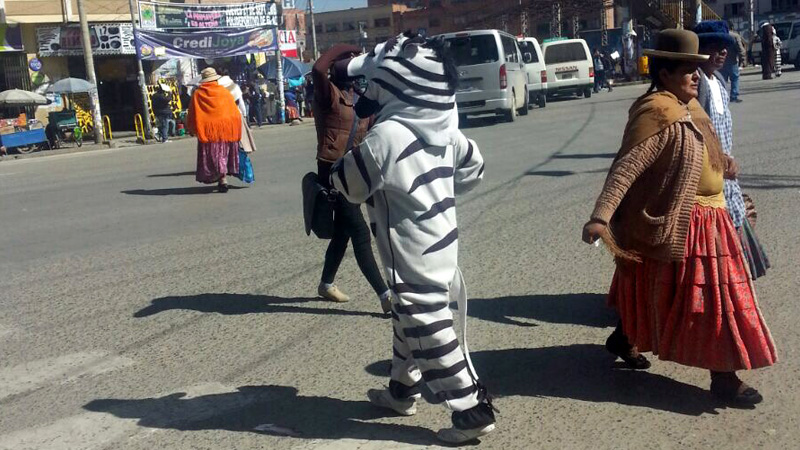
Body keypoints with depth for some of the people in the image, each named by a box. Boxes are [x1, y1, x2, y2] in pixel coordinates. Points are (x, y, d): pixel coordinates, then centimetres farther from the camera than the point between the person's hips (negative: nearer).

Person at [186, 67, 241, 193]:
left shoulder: (198, 94, -1)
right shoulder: (224, 91, 4)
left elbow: (193, 113, 3)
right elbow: (235, 111, 4)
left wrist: (191, 129, 15)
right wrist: (236, 130, 13)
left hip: (208, 130, -2)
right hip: (226, 127, 2)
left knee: (214, 155, 1)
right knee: (224, 153, 14)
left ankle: (222, 179, -12)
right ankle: (223, 177, 17)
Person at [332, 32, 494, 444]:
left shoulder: (385, 136, -23)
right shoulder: (443, 126, 1)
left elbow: (349, 184, -9)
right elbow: (473, 167, 15)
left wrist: (338, 163, 12)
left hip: (412, 252, -9)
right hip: (439, 239, 9)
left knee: (428, 326, 0)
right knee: (409, 317, 23)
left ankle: (472, 410, 7)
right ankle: (402, 390, 40)